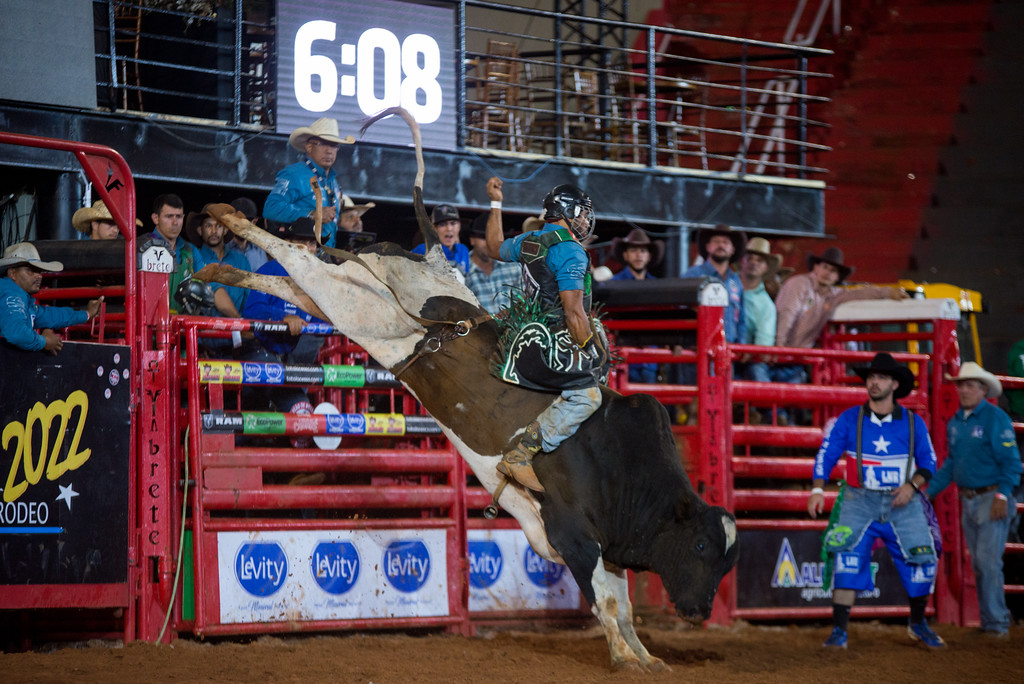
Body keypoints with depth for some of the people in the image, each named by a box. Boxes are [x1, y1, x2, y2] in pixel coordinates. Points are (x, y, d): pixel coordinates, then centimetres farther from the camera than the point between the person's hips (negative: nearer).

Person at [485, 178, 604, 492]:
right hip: (552, 344, -10)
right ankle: (519, 454, -26)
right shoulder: (569, 251, -14)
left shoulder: (528, 242, 13)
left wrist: (495, 204, 44)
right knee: (586, 395, -20)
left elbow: (495, 248, 37)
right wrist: (590, 351, -10)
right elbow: (574, 312, -19)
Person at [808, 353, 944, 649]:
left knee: (923, 557, -3)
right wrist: (818, 490, -10)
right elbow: (826, 455, 2)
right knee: (848, 558, -16)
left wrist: (912, 485, -9)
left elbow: (928, 463, 8)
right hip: (860, 502, -1)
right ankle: (839, 630, -12)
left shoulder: (913, 423, 2)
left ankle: (918, 623, 21)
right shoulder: (849, 420, -1)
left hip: (903, 503, 1)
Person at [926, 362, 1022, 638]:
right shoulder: (955, 423, 12)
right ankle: (993, 618, 17)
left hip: (992, 499, -7)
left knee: (988, 561, -13)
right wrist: (929, 491, 16)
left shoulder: (996, 418, -10)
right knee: (978, 564, 10)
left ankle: (996, 624, -10)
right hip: (968, 501, 7)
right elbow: (951, 463, 21)